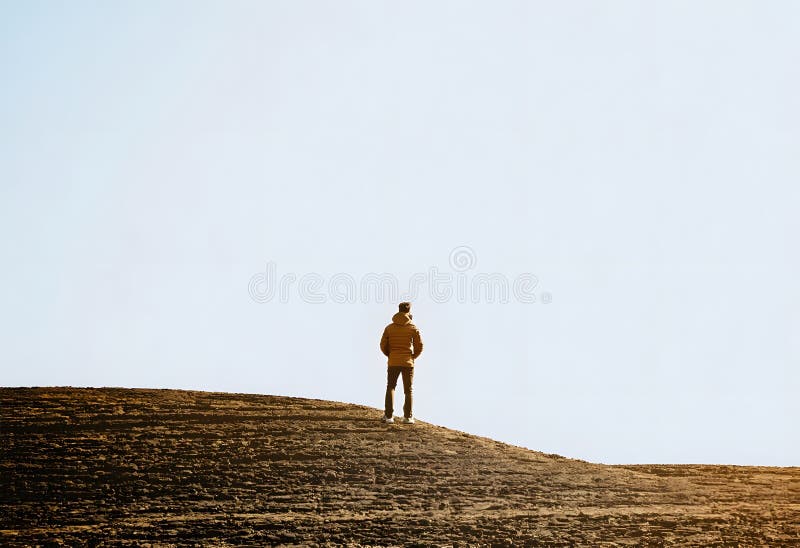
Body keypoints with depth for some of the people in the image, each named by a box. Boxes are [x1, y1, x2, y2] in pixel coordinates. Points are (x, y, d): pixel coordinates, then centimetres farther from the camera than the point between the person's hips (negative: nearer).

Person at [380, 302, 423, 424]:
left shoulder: (389, 327, 1)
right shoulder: (413, 328, -4)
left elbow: (383, 346, 0)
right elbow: (419, 346, -5)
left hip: (393, 362, 1)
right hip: (408, 363, -1)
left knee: (390, 388, 10)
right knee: (408, 390, 9)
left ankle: (389, 416, 1)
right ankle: (408, 417, 5)